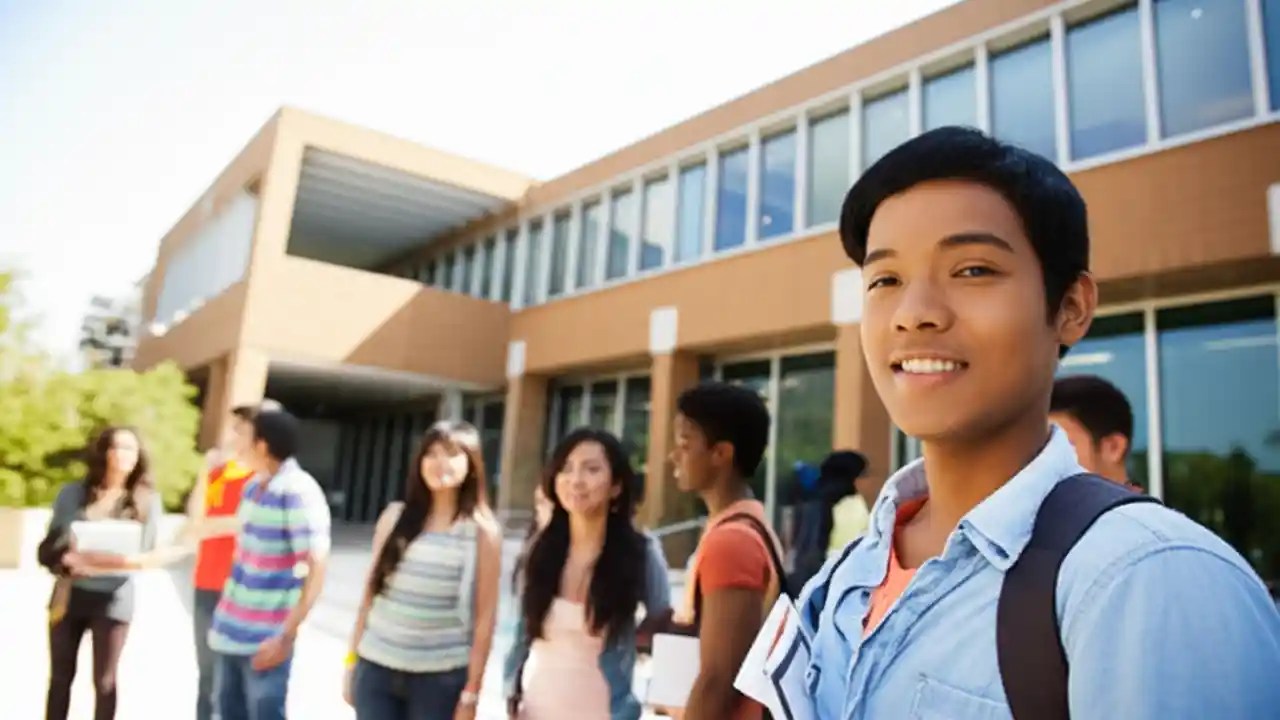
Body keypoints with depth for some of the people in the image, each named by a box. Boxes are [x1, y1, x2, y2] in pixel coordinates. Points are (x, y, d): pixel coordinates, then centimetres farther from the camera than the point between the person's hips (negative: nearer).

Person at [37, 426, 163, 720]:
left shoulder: (147, 500, -2)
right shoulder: (73, 493, 1)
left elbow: (146, 553, -6)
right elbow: (49, 547, 0)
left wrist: (115, 561, -25)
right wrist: (69, 559, -21)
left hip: (113, 598, -2)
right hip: (69, 594, 2)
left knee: (105, 681, 5)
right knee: (60, 677, 13)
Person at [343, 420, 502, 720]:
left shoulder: (482, 531, -7)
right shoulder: (395, 516, 2)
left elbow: (485, 617, -7)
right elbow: (370, 594, 8)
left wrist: (471, 693, -8)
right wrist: (352, 660, 8)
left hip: (440, 678, -3)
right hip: (377, 668, 3)